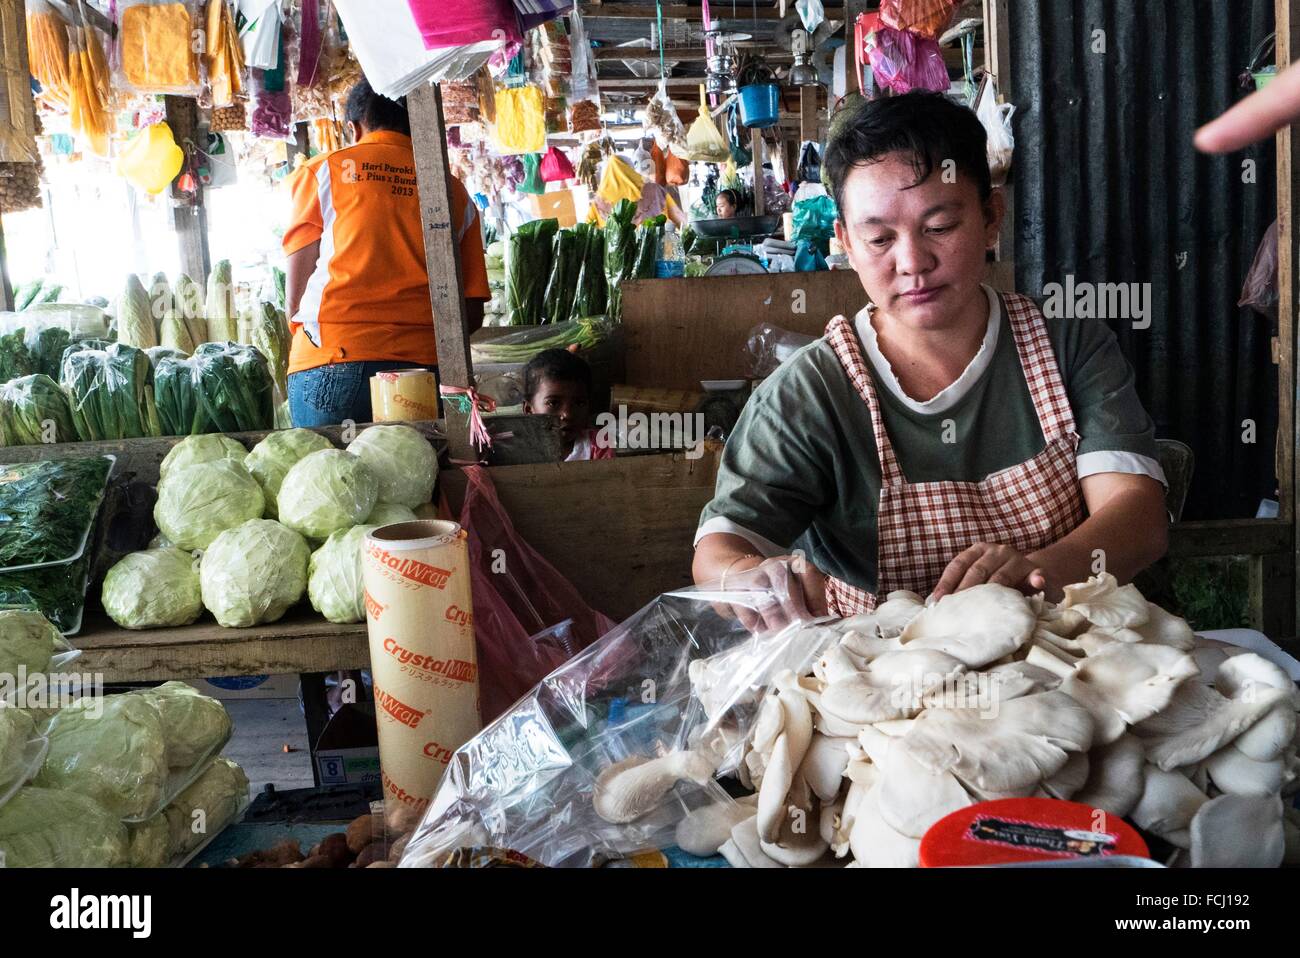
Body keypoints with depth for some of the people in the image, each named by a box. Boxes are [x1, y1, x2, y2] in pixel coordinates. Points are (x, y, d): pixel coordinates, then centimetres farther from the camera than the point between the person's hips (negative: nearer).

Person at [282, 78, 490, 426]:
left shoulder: (321, 171, 10)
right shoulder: (453, 191, 14)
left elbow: (297, 287, 6)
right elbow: (473, 309, 11)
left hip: (333, 361, -2)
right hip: (423, 364, 2)